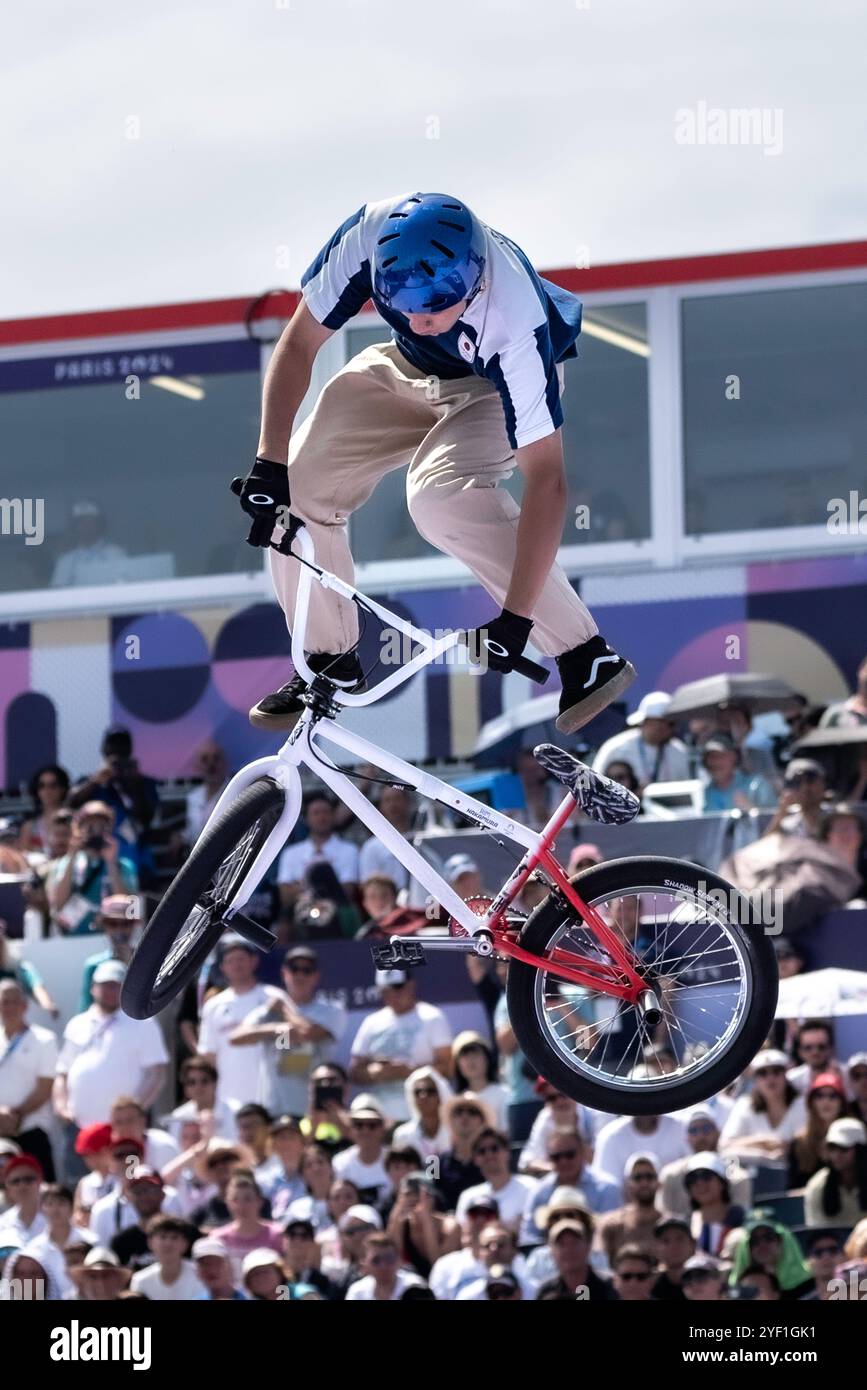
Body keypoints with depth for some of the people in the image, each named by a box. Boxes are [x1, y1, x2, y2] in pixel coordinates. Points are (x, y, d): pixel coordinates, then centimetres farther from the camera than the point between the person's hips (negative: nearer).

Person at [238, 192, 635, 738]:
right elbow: (299, 344, -18)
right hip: (408, 370, 5)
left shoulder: (514, 319, -42)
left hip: (496, 388, -4)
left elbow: (546, 480, -39)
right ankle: (331, 663, 13)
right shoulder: (370, 236, -34)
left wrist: (516, 618, -40)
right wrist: (270, 466, -25)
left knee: (439, 493, -33)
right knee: (297, 487, -11)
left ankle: (587, 656, -21)